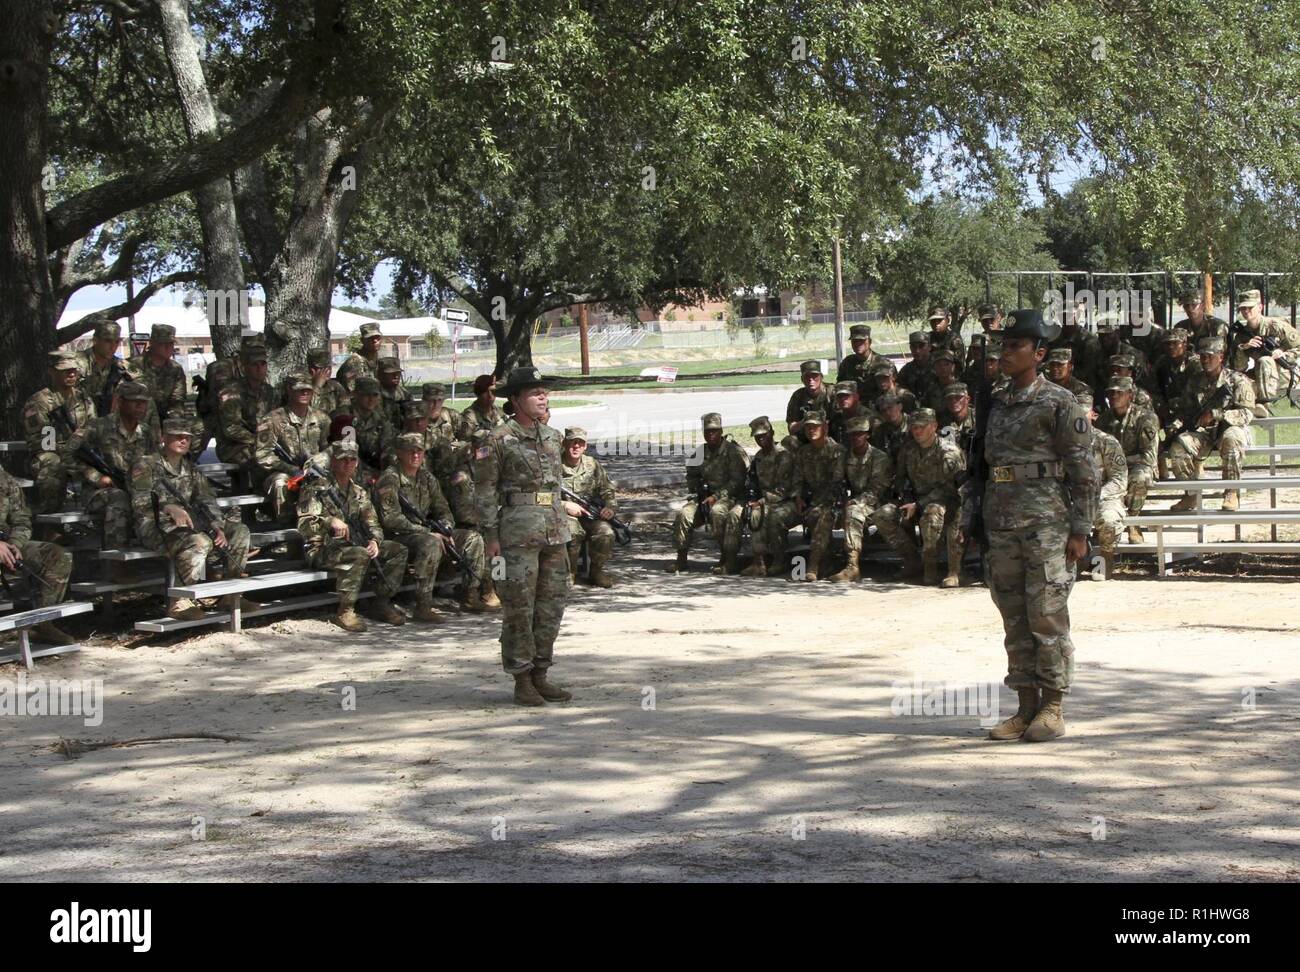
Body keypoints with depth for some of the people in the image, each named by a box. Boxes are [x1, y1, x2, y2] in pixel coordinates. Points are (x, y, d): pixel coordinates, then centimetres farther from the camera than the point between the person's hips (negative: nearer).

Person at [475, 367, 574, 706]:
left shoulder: (552, 436, 14)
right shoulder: (498, 440, -6)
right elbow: (485, 490, -7)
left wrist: (562, 527, 17)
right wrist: (491, 536, -11)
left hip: (555, 528, 7)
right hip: (518, 530, -7)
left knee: (552, 602, 9)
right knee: (519, 606, -3)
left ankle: (541, 674, 18)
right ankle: (522, 681, 4)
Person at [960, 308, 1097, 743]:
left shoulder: (1059, 404, -5)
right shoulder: (995, 404, 15)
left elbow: (1084, 471, -6)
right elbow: (981, 465, 19)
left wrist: (1080, 530, -11)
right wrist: (969, 521, 13)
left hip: (1047, 524, -6)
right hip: (1001, 526, 6)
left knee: (1047, 617, -4)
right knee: (1014, 621, 8)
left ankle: (1053, 709, 5)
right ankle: (1026, 707, 15)